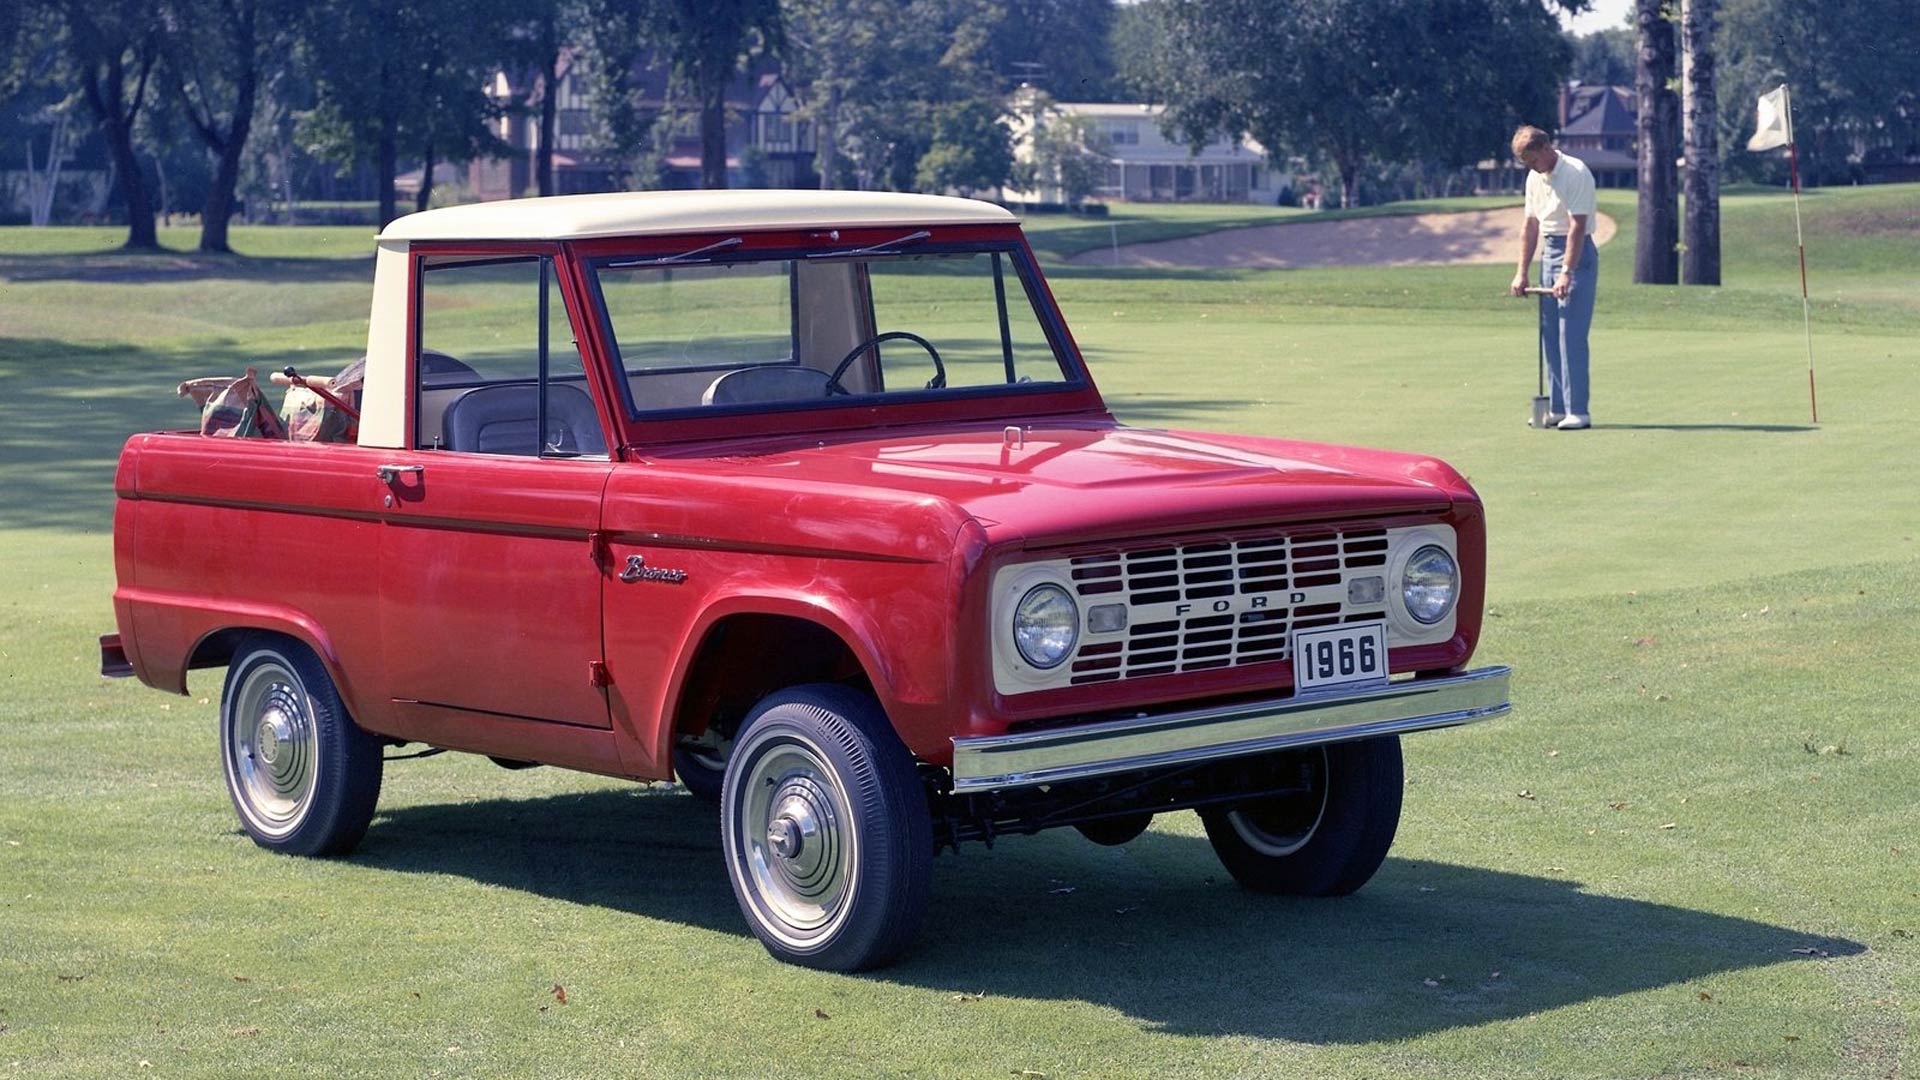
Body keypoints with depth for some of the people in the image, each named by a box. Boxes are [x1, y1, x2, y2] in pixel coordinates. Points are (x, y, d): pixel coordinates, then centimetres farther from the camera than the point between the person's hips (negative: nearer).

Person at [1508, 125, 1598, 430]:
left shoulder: (1575, 174, -16)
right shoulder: (1534, 178, 9)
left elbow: (1577, 226, -20)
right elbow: (1531, 225, 14)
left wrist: (1566, 273, -24)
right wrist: (1522, 272, 10)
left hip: (1577, 253, -8)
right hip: (1549, 252, 8)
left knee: (1572, 335, -11)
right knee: (1550, 335, 7)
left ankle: (1578, 411, -11)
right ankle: (1558, 408, 12)